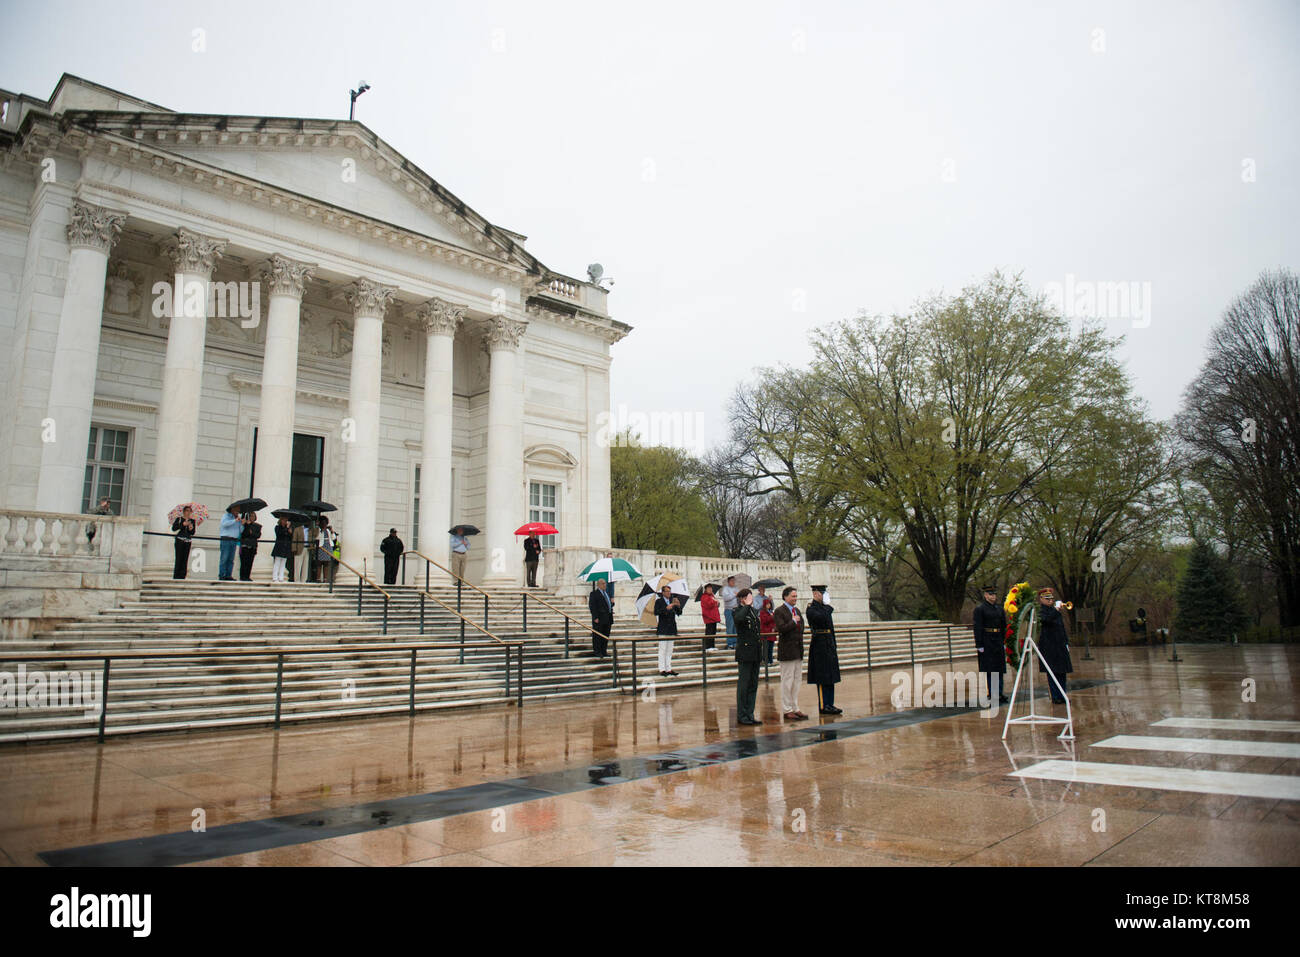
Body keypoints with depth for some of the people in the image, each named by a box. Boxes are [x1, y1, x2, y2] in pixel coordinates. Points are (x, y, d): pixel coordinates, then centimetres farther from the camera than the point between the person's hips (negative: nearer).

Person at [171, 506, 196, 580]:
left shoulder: (192, 521, 13)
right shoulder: (179, 519, 6)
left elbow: (193, 533, 11)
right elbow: (173, 528, -5)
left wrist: (191, 529, -10)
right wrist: (183, 524, -13)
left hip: (188, 541, 3)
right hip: (179, 540, -3)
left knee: (185, 559, -1)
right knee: (179, 558, -8)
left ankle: (182, 576, 0)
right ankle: (176, 576, -6)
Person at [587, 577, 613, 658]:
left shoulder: (607, 593, 19)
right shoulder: (594, 593, -6)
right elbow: (592, 606, -13)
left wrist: (612, 604, 3)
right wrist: (595, 617, -19)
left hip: (607, 618, 8)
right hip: (599, 619, -8)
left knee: (606, 636, 10)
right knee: (597, 635, -2)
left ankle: (604, 651, 17)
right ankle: (597, 652, 4)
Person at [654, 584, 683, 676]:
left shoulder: (673, 600, 11)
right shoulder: (658, 601, -2)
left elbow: (679, 613, 6)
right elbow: (656, 613, -16)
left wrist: (678, 606, -13)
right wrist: (666, 608, -26)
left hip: (671, 629, 5)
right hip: (663, 629, -5)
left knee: (669, 650, 9)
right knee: (662, 650, -4)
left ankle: (669, 669, 14)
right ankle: (662, 669, 0)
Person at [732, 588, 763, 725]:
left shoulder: (754, 611, 15)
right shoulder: (738, 611, -9)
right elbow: (739, 618, -34)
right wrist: (747, 605, -22)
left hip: (755, 653, 8)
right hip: (744, 654, -8)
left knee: (753, 685, 10)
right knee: (743, 684, -3)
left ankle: (750, 715, 17)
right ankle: (741, 716, 4)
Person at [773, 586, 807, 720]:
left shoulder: (797, 610, 14)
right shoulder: (779, 611, -10)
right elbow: (781, 628, -22)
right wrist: (793, 621, -16)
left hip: (798, 650, 8)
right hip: (787, 651, -8)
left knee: (796, 681, 12)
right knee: (787, 681, -2)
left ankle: (795, 708, 19)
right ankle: (787, 710, 5)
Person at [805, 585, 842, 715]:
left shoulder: (824, 607, 17)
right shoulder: (811, 609, -10)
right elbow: (820, 618, -32)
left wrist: (835, 647, 20)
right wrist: (829, 608, -15)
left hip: (829, 645, 9)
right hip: (820, 646, -9)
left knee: (830, 677, 11)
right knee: (822, 678, -5)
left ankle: (829, 704, 17)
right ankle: (823, 706, 0)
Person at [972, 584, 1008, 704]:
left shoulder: (999, 608, 13)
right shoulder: (980, 609, -7)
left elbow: (1003, 626, 18)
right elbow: (977, 628, -11)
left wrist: (1004, 643, 14)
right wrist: (979, 645, -15)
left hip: (998, 642, 6)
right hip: (987, 642, -6)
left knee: (1000, 668, 7)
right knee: (989, 669, -2)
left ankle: (999, 693, 14)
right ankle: (992, 695, 3)